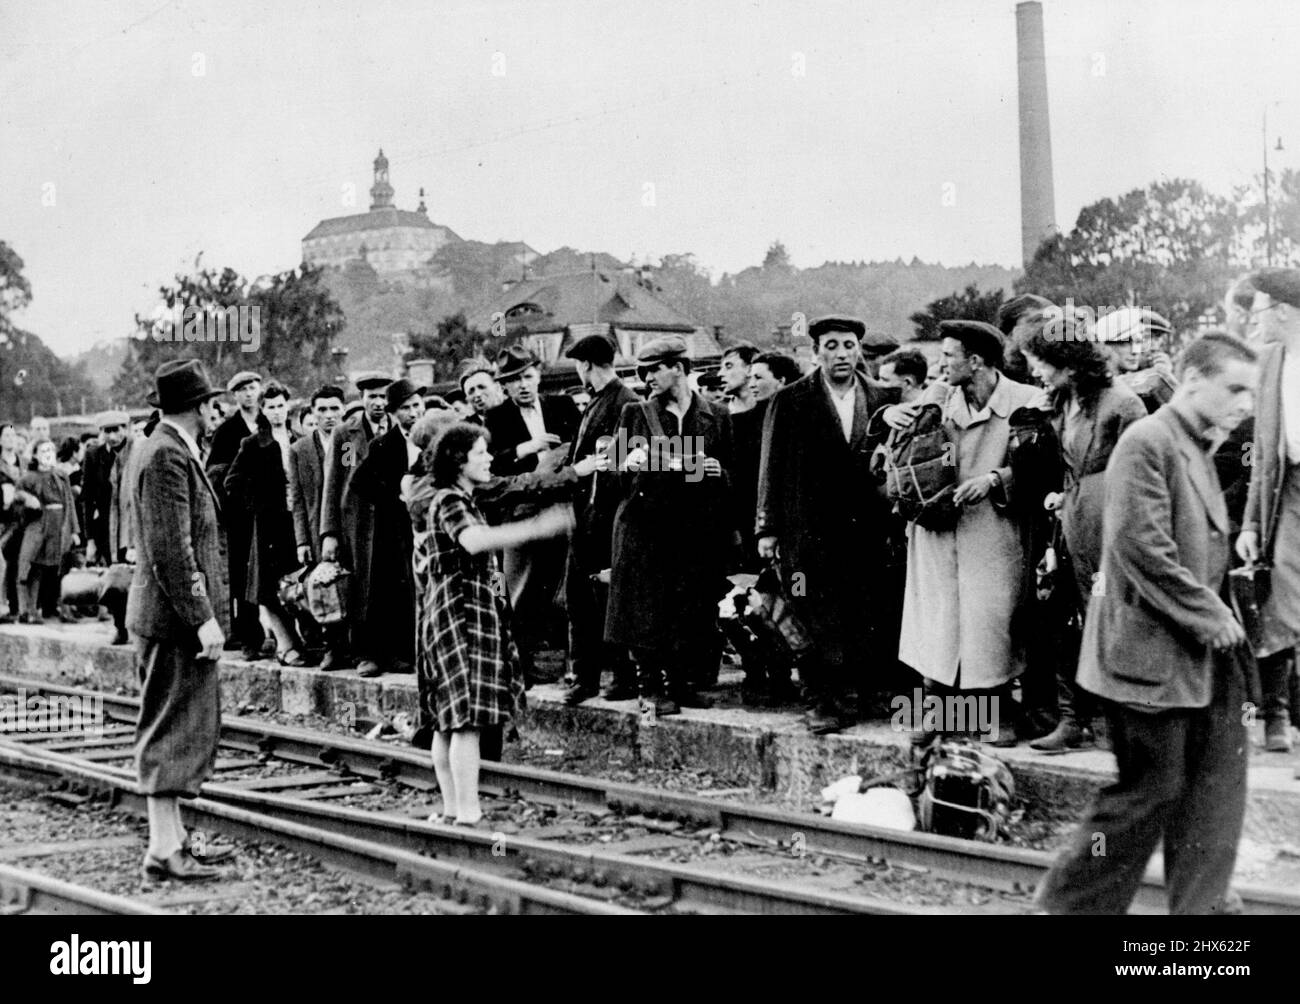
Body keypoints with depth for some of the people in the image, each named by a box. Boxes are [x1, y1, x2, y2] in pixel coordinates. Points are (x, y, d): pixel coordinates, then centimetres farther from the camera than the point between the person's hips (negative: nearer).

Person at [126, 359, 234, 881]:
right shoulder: (167, 455, -16)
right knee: (174, 730, -6)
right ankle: (163, 850, -1)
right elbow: (170, 549, -22)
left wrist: (205, 612, 20)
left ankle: (172, 837, 23)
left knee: (181, 730, 15)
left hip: (173, 617, 11)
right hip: (176, 614, -11)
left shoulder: (168, 450, 16)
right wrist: (202, 617, -21)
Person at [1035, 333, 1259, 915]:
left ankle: (1201, 907, 17)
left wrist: (1218, 615, 11)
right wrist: (1208, 613, -17)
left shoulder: (1199, 451, 16)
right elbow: (1139, 545, -22)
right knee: (1153, 789, -3)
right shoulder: (1147, 441, -14)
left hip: (1200, 652, 9)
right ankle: (1069, 903, 11)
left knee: (1217, 786, 8)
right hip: (1150, 650, -9)